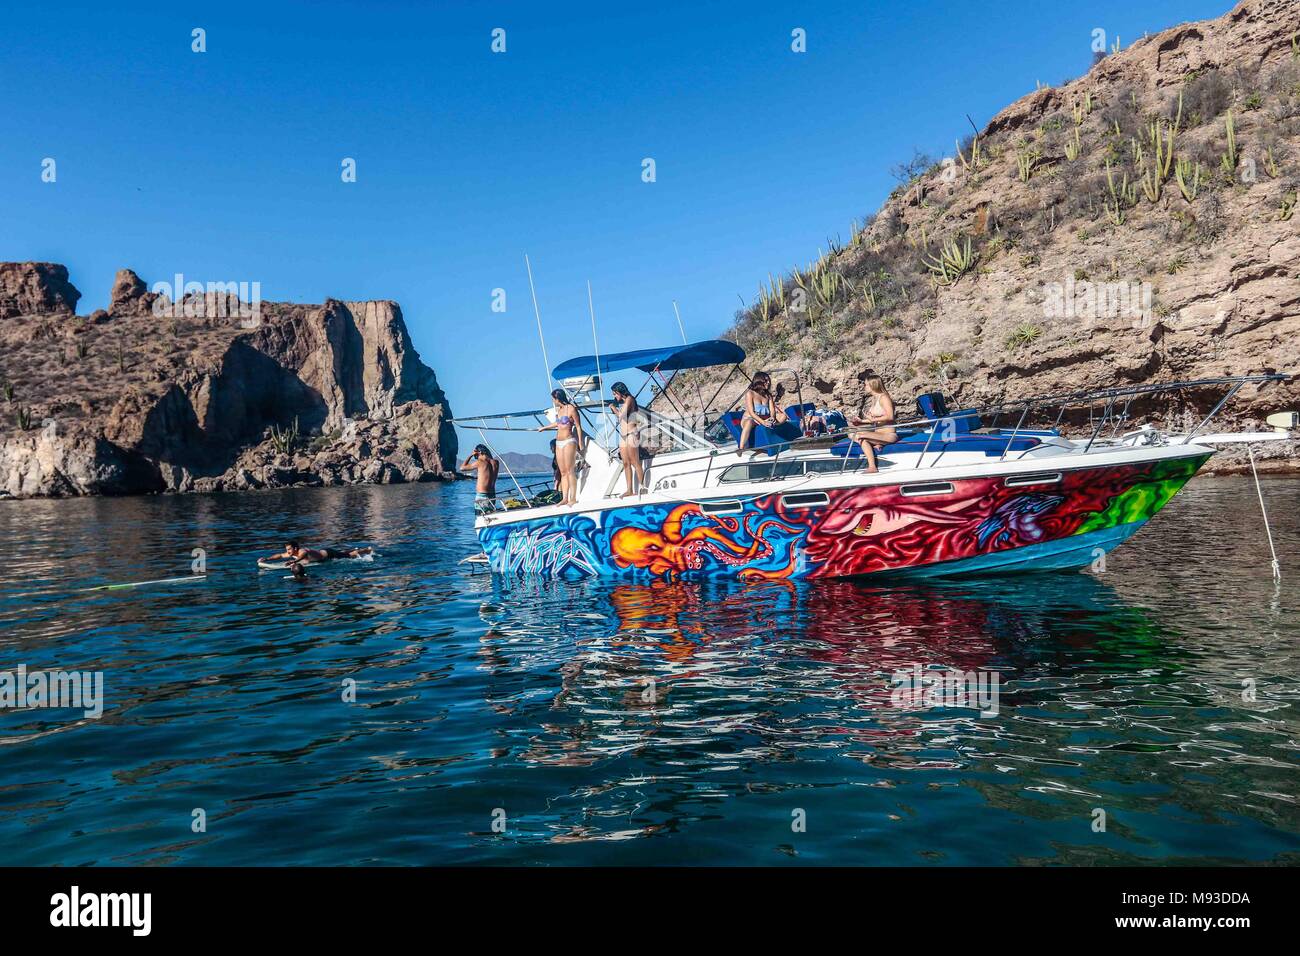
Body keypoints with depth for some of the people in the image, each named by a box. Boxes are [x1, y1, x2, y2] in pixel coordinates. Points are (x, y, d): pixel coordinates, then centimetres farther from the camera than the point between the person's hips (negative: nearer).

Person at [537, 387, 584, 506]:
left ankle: (573, 498, -9)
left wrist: (580, 442, -11)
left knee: (570, 471, -10)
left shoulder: (571, 409, -7)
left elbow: (578, 426, -7)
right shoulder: (558, 409, 15)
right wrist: (544, 428, 44)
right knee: (563, 472, 2)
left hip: (569, 442, -7)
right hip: (559, 443, 7)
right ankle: (565, 498, 0)